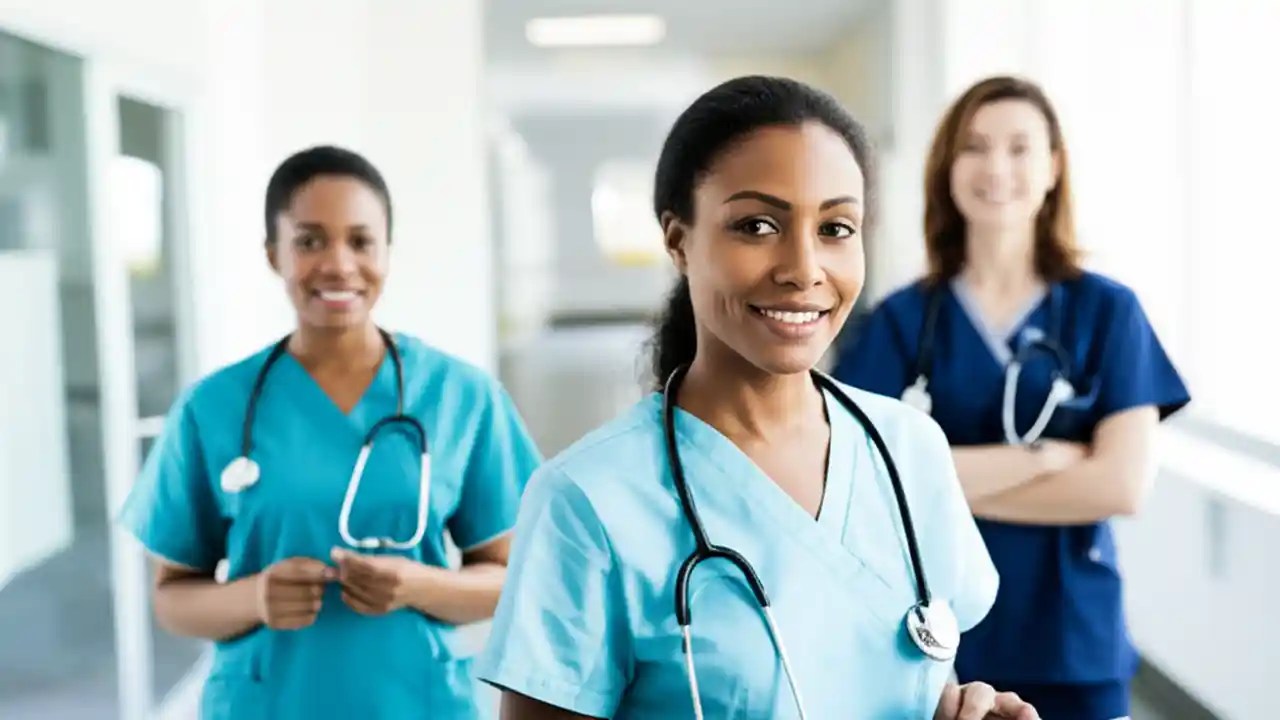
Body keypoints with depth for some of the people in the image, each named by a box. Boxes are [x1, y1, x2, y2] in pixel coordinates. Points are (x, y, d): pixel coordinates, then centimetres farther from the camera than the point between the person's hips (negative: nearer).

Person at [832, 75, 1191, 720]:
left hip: (1071, 642, 0)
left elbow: (1123, 484, -12)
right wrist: (1045, 456, -15)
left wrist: (944, 482, -12)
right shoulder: (901, 318, -2)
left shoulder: (1107, 310, -3)